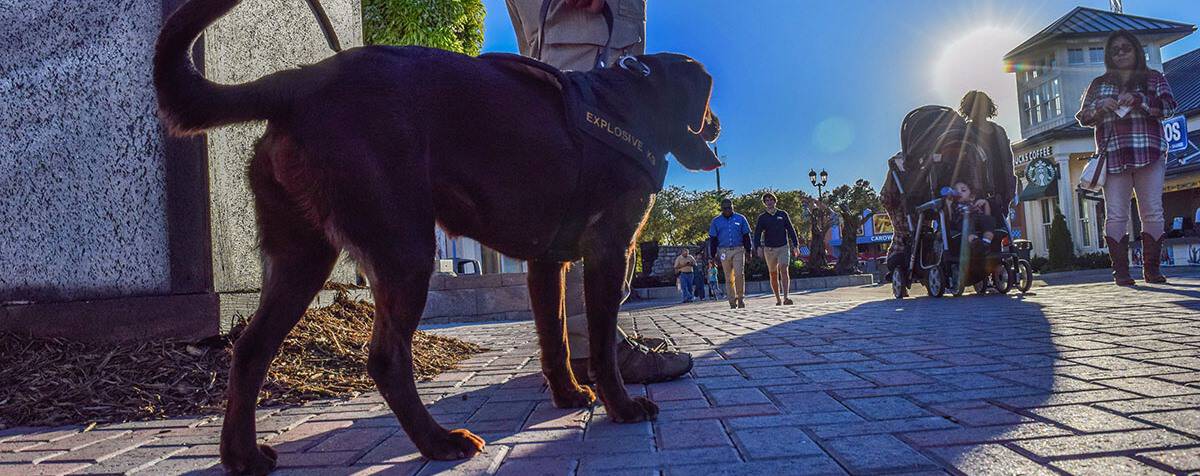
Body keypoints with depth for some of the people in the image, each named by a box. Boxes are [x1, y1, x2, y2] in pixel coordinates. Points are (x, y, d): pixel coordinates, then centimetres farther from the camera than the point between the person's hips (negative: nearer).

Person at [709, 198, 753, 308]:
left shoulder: (740, 219, 8)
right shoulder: (716, 221, 8)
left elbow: (746, 236, 10)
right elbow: (713, 239, 9)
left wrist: (748, 251, 5)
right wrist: (713, 255, 4)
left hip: (738, 250, -1)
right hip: (724, 251, 1)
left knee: (739, 274, -14)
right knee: (728, 278, 3)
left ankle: (741, 298, 0)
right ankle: (732, 302, 8)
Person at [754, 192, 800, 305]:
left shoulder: (783, 214, 6)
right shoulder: (762, 217, 5)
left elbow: (791, 230, 8)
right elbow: (757, 233, 1)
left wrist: (796, 245, 2)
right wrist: (758, 247, -15)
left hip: (783, 247, -1)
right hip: (769, 248, 1)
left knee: (784, 270, -17)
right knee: (773, 275, 6)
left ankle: (785, 298, -23)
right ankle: (778, 299, 16)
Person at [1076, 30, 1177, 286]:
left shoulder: (1153, 78, 13)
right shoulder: (1099, 84, 16)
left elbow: (1169, 106, 0)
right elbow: (1083, 118, 12)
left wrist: (1137, 99, -15)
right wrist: (1100, 106, -8)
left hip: (1148, 154, 0)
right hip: (1113, 157, 1)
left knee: (1153, 213, -2)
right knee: (1116, 215, -5)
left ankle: (1151, 269, 3)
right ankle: (1121, 271, -4)